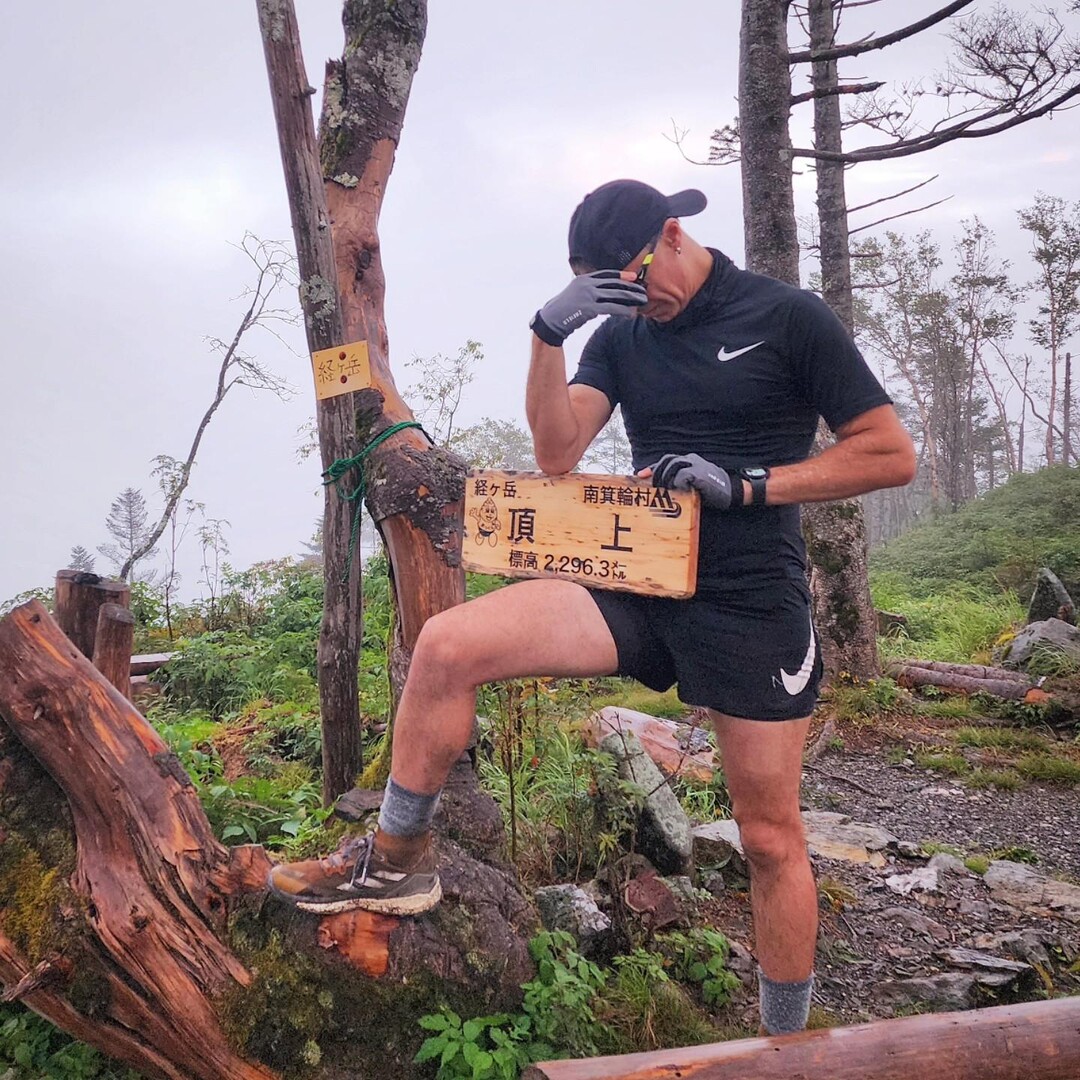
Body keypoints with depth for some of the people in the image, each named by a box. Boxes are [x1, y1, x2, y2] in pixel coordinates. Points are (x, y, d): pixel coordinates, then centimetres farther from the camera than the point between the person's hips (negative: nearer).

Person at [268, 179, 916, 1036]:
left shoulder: (786, 317, -3)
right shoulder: (623, 336, 11)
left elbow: (892, 454, -5)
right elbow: (557, 452, -1)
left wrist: (747, 483, -13)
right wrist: (550, 333, -15)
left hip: (752, 606, -3)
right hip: (637, 582, 4)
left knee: (771, 838, 5)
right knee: (448, 646, -15)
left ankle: (787, 1045, 30)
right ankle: (396, 861, 5)